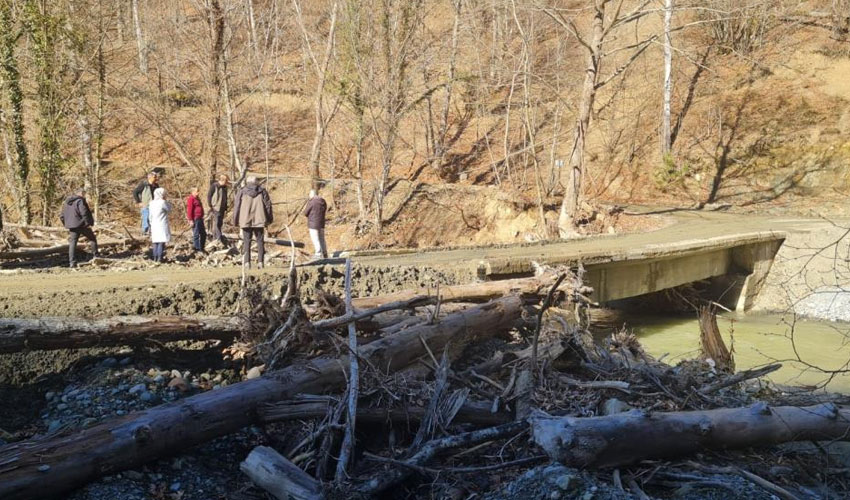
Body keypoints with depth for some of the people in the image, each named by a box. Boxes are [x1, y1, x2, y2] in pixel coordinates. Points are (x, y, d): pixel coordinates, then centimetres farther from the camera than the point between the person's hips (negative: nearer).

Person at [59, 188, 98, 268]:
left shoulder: (66, 203, 16)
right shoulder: (80, 201, -9)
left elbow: (61, 216, 18)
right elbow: (84, 213, -20)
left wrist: (66, 225, 21)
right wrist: (88, 223, -16)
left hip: (72, 227, 6)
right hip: (82, 225, -6)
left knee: (72, 243, 4)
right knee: (93, 239, 12)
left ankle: (72, 262, -5)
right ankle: (96, 256, 11)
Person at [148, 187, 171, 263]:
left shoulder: (151, 203, 9)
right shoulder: (163, 202, -12)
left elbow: (151, 216, 14)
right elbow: (169, 209, 3)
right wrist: (165, 200, 4)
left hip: (154, 225, 6)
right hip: (162, 225, -6)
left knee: (155, 242, 11)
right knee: (162, 242, -6)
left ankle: (155, 258, 10)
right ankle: (160, 258, -10)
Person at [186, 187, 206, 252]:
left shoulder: (197, 198, 19)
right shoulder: (191, 199, -11)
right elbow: (189, 210, -17)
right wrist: (191, 220, -20)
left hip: (200, 219, 10)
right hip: (195, 219, -10)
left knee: (203, 234, 13)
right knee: (196, 234, -6)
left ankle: (202, 248, 22)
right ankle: (197, 249, -1)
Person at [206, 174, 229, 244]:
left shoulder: (224, 187, 13)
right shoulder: (214, 186, -8)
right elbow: (208, 195, -8)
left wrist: (225, 208, 16)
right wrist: (210, 206, -11)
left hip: (222, 209, 7)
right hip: (215, 209, -7)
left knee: (219, 224, 9)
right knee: (216, 224, -9)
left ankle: (215, 239, 17)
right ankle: (220, 239, -15)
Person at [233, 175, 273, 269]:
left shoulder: (242, 192, 5)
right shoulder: (262, 191, 6)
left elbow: (236, 207, 3)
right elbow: (268, 205, 5)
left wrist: (236, 221, 8)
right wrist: (269, 219, 11)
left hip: (246, 220, 0)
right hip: (259, 220, 0)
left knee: (246, 241, 4)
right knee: (260, 240, 7)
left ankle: (247, 262, -4)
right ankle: (260, 262, 1)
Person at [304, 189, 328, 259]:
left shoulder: (311, 202, -15)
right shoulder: (323, 202, 6)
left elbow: (305, 213, -9)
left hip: (313, 224, -7)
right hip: (321, 223, 7)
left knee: (315, 239, 0)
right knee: (321, 239, 15)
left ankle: (318, 254, -1)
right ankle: (324, 254, 19)